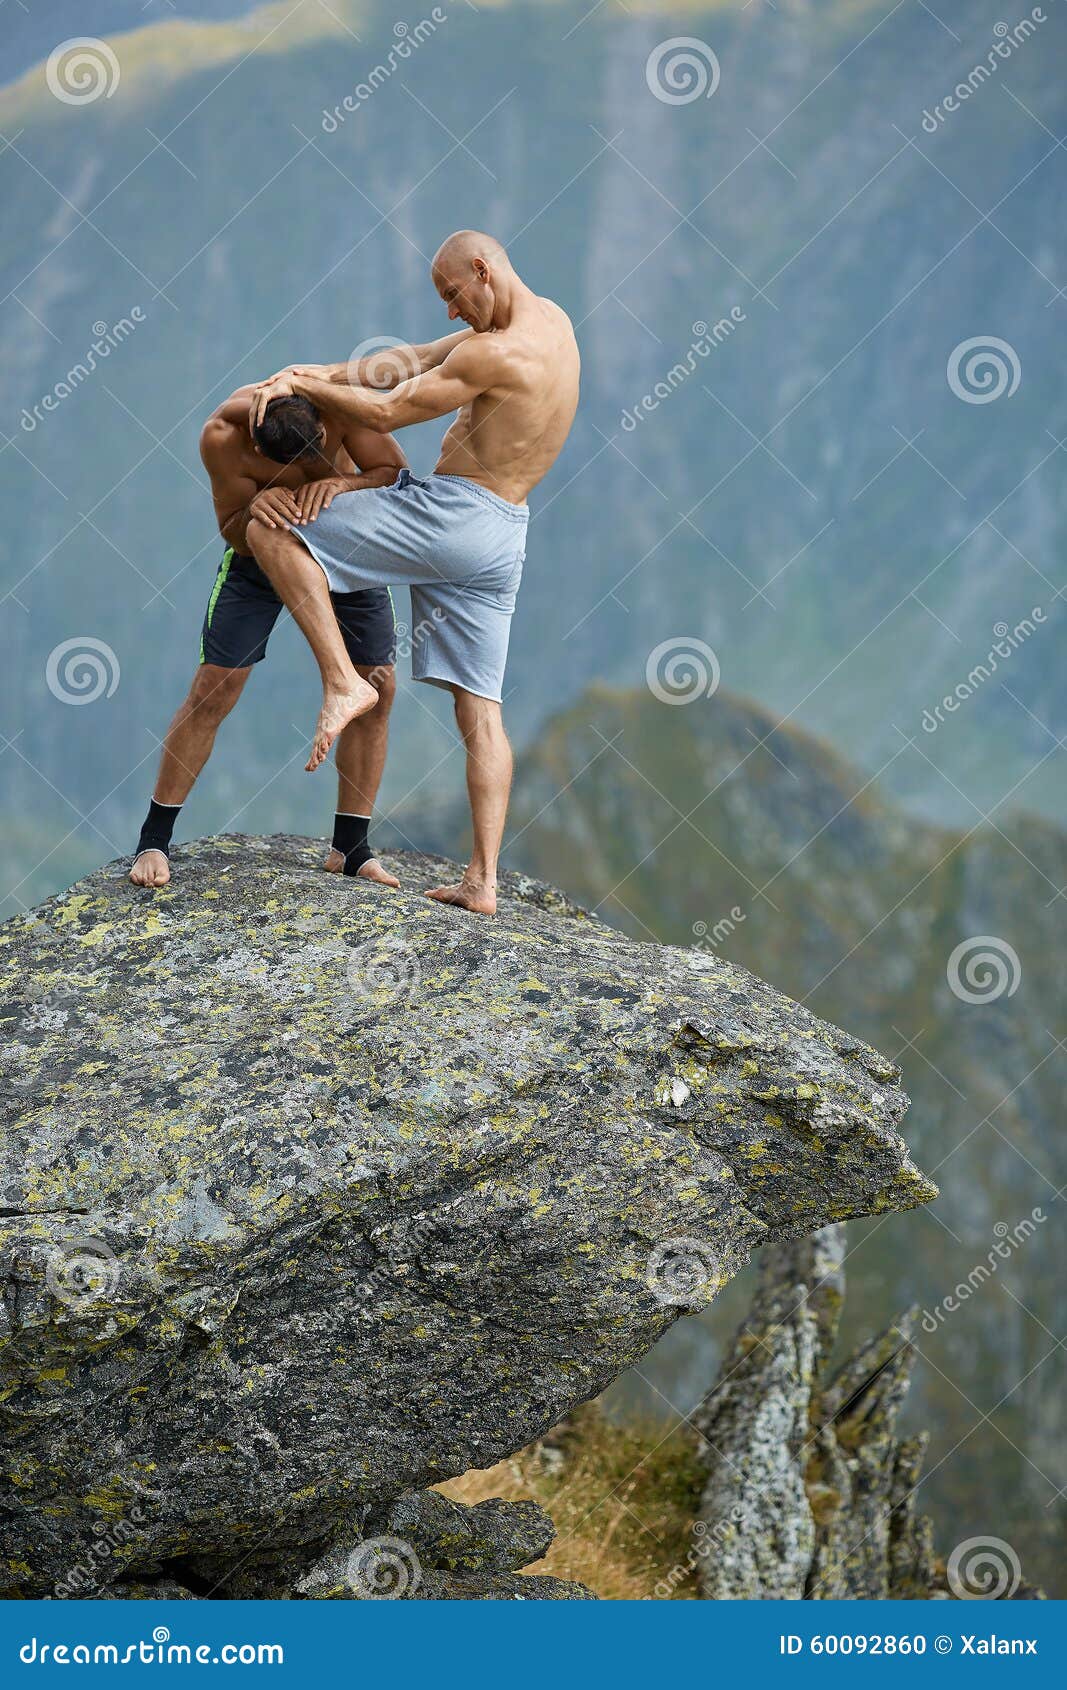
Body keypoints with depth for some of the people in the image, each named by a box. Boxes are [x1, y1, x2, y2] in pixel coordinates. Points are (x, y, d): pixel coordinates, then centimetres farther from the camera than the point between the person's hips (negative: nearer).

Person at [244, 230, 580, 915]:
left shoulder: (495, 354, -17)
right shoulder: (550, 318, 12)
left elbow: (387, 412, -10)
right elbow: (417, 360, 12)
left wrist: (303, 384, 2)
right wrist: (328, 374, 6)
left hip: (448, 515, -9)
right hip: (503, 538, 9)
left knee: (271, 531, -3)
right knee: (480, 708, 7)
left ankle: (343, 682, -9)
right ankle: (483, 880, 2)